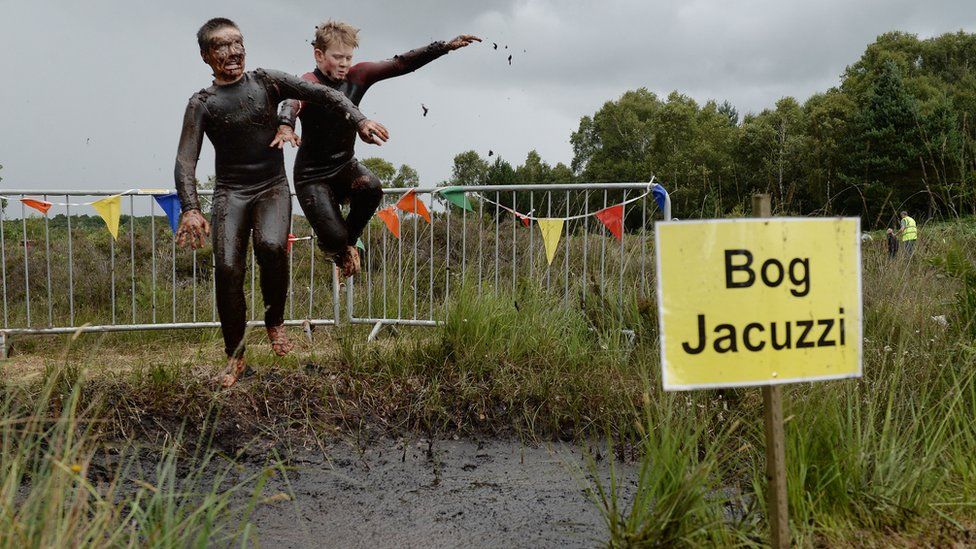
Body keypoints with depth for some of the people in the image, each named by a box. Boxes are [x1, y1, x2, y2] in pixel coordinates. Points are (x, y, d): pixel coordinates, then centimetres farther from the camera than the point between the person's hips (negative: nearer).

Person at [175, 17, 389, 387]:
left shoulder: (267, 83, 2)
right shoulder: (202, 104, -1)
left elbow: (322, 94, -3)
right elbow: (185, 160, -9)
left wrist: (359, 121, -20)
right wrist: (190, 209, -25)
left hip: (272, 188, 0)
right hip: (231, 193, 0)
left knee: (271, 246, -30)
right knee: (227, 268, -15)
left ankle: (275, 322, -4)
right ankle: (235, 355, 1)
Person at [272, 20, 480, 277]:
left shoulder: (356, 75, -4)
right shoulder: (309, 83, -20)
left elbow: (401, 64, -6)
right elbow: (292, 103, -42)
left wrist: (445, 46, -11)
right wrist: (285, 126, -65)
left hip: (345, 165, 4)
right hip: (312, 176, -4)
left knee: (371, 187, -30)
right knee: (335, 238, -18)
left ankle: (350, 240, 1)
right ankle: (332, 247, 24)